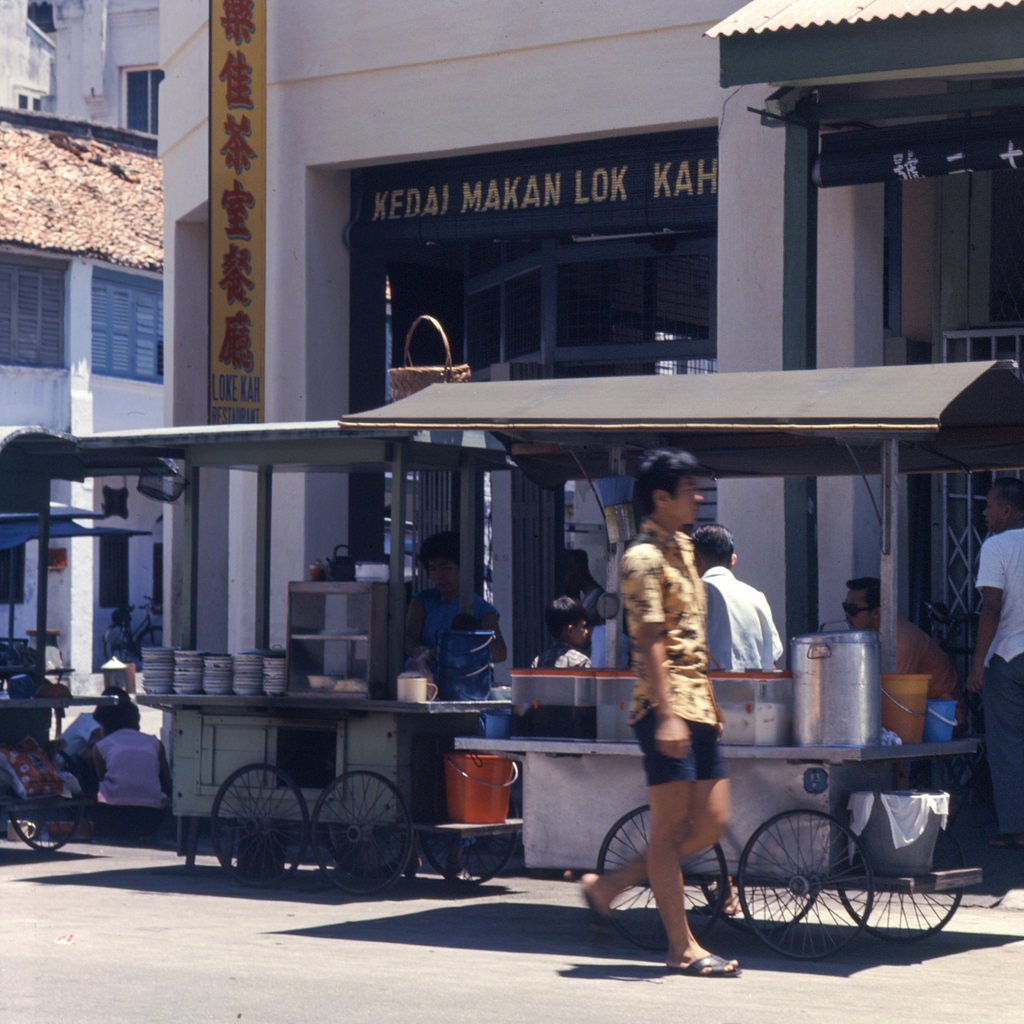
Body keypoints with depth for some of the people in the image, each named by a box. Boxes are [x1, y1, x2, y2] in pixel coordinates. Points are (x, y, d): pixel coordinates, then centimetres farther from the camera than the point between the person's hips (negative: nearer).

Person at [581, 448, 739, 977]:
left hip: (696, 705, 9)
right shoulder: (643, 557, -11)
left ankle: (611, 884, 19)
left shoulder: (682, 548, 18)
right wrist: (667, 715, -24)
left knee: (712, 821, 8)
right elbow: (649, 643, -18)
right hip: (666, 707, -9)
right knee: (670, 825, -4)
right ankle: (682, 947, 1)